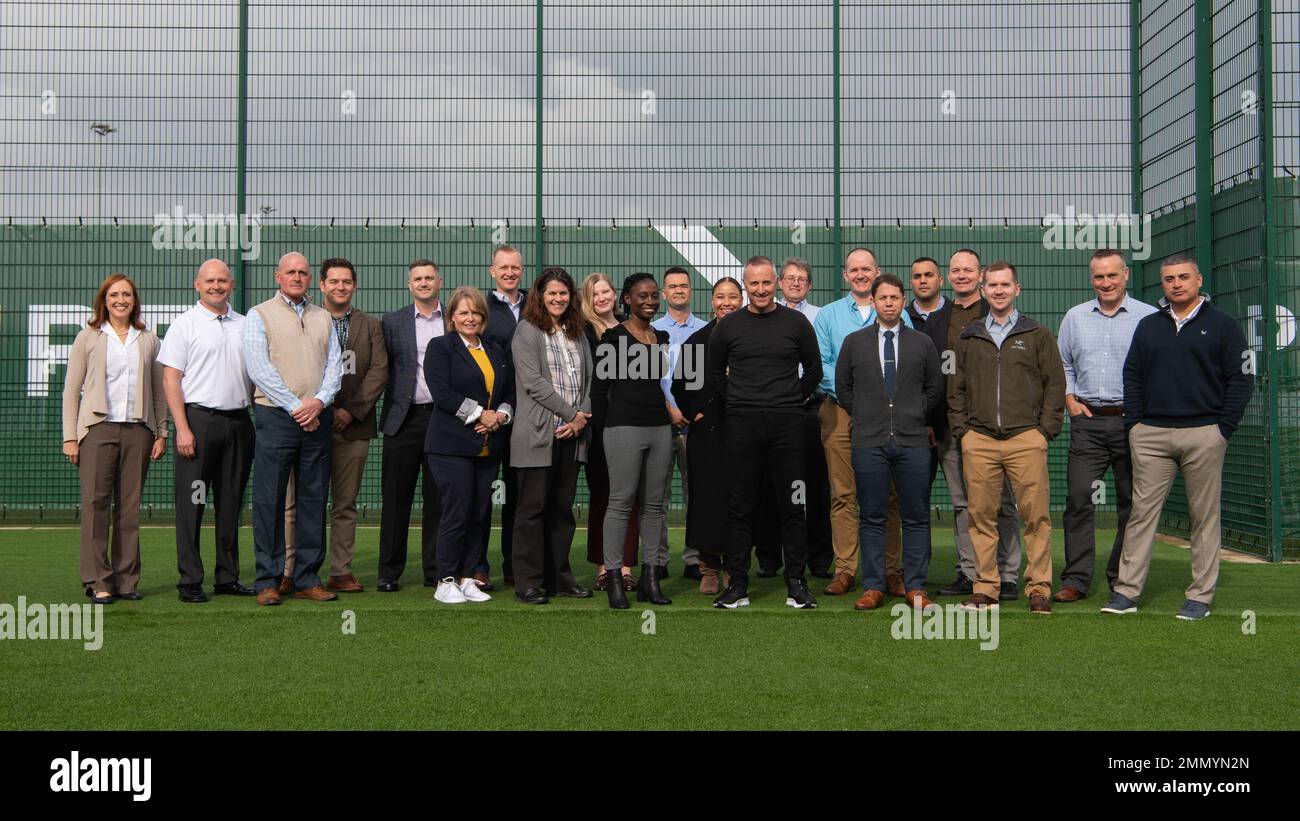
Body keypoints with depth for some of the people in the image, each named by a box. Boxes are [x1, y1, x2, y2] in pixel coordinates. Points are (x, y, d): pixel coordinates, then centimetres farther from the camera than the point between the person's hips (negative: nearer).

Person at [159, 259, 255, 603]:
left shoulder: (245, 325, 14)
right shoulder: (184, 324, 0)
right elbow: (170, 380, -5)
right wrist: (183, 429, -13)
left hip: (238, 421, 5)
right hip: (198, 419, -5)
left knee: (231, 504, 9)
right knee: (192, 504, -3)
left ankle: (228, 578, 17)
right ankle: (190, 582, 3)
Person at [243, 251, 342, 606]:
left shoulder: (323, 318, 16)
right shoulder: (260, 315, 3)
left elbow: (334, 364, 8)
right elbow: (259, 368, -7)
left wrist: (319, 401, -9)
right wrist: (295, 407, -12)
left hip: (317, 418, 4)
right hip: (276, 416, -4)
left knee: (313, 499, 6)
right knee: (269, 500, -3)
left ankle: (307, 579, 12)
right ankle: (268, 580, 3)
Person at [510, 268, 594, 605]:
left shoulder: (577, 334, 17)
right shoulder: (527, 330, -2)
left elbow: (588, 380, 12)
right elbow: (534, 381, -11)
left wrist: (581, 419, -4)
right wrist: (571, 413, -11)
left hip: (571, 434, 6)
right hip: (538, 434, -6)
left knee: (563, 507, 10)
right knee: (533, 507, -3)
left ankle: (558, 577, 17)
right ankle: (528, 583, 2)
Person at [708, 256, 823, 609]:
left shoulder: (796, 323, 5)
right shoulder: (728, 326, 7)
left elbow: (814, 369, 14)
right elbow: (714, 372, 17)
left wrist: (795, 401, 8)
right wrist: (736, 402, 10)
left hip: (787, 424, 0)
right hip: (742, 425, 1)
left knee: (792, 506, 2)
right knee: (740, 506, 3)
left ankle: (796, 585, 9)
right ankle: (737, 584, 9)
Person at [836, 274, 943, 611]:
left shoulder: (922, 343, 8)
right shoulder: (854, 342, 8)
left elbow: (934, 388, 16)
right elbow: (843, 388, 14)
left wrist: (916, 418, 12)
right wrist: (866, 418, 11)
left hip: (913, 442, 0)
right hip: (869, 443, 0)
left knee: (916, 518, 2)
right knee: (871, 517, 3)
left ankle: (916, 588, 8)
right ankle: (873, 587, 9)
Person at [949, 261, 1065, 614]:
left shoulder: (1037, 335, 9)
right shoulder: (968, 339, 15)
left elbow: (1055, 384, 7)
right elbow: (957, 389, 16)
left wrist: (1045, 429, -2)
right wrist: (962, 431, 6)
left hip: (1026, 439, -2)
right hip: (979, 442, 2)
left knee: (1036, 516, -4)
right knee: (981, 516, 1)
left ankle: (1039, 588, 4)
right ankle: (985, 587, 9)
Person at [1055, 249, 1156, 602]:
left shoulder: (1150, 318, 1)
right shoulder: (1075, 317, 11)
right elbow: (1063, 365, 19)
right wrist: (1070, 398, 6)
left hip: (1132, 422, -2)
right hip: (1088, 421, 2)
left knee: (1131, 502, 4)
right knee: (1078, 499, -3)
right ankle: (1076, 579, 2)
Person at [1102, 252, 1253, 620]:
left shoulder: (1222, 325, 5)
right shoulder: (1148, 326, 15)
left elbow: (1241, 380, 2)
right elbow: (1132, 377, 15)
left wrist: (1223, 429, -5)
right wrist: (1135, 424, 4)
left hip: (1203, 434, -2)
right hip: (1150, 435, 3)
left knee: (1205, 516, 2)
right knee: (1142, 511, 0)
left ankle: (1201, 596, 8)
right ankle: (1127, 591, 1)